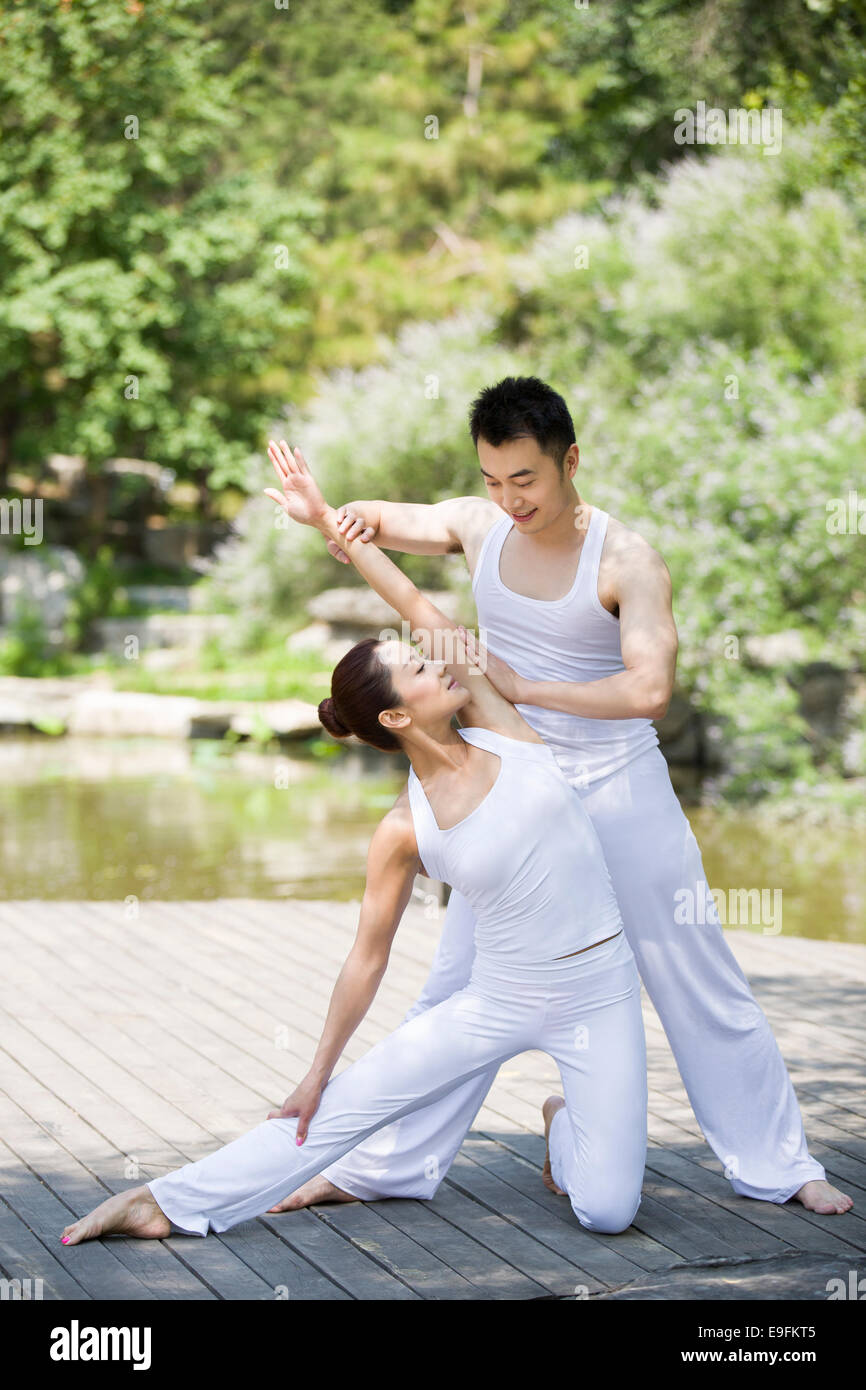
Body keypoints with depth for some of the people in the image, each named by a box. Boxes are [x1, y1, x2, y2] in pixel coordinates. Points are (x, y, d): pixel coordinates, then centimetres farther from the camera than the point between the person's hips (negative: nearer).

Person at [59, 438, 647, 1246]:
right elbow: (368, 957, -1)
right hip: (498, 999, 0)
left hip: (597, 996, 0)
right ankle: (170, 1202, 8)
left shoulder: (500, 729, -6)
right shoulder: (404, 832, -9)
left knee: (608, 1211, -9)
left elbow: (418, 608, -5)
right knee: (343, 1108, -2)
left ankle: (566, 1124, 24)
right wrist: (319, 1069, 1)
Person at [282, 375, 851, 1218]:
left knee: (698, 981, 4)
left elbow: (648, 689, -28)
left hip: (620, 791, -4)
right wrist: (350, 520, -13)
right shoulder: (477, 526, -2)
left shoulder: (626, 561, -16)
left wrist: (522, 686, -21)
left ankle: (774, 1164, 16)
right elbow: (371, 521, 11)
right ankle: (382, 1166, 17)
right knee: (459, 988, 8)